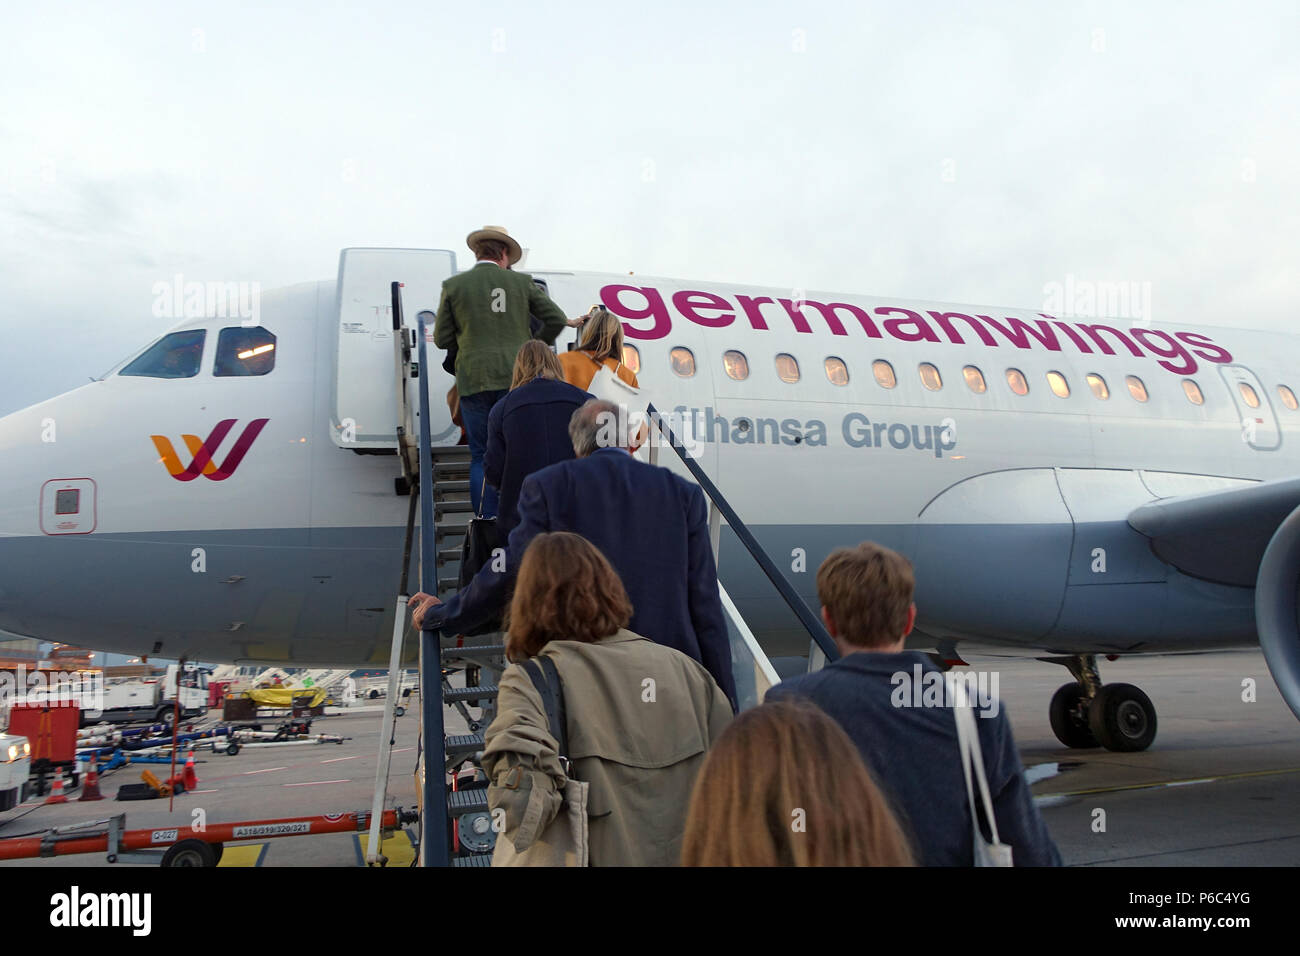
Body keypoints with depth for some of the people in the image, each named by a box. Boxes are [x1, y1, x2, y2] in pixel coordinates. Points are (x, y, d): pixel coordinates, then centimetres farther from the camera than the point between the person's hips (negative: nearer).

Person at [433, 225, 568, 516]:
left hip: (474, 380, 0)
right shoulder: (521, 282, 5)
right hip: (516, 379, 0)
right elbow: (556, 319, 5)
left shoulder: (453, 285, 5)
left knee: (481, 457, 5)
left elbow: (442, 339, 6)